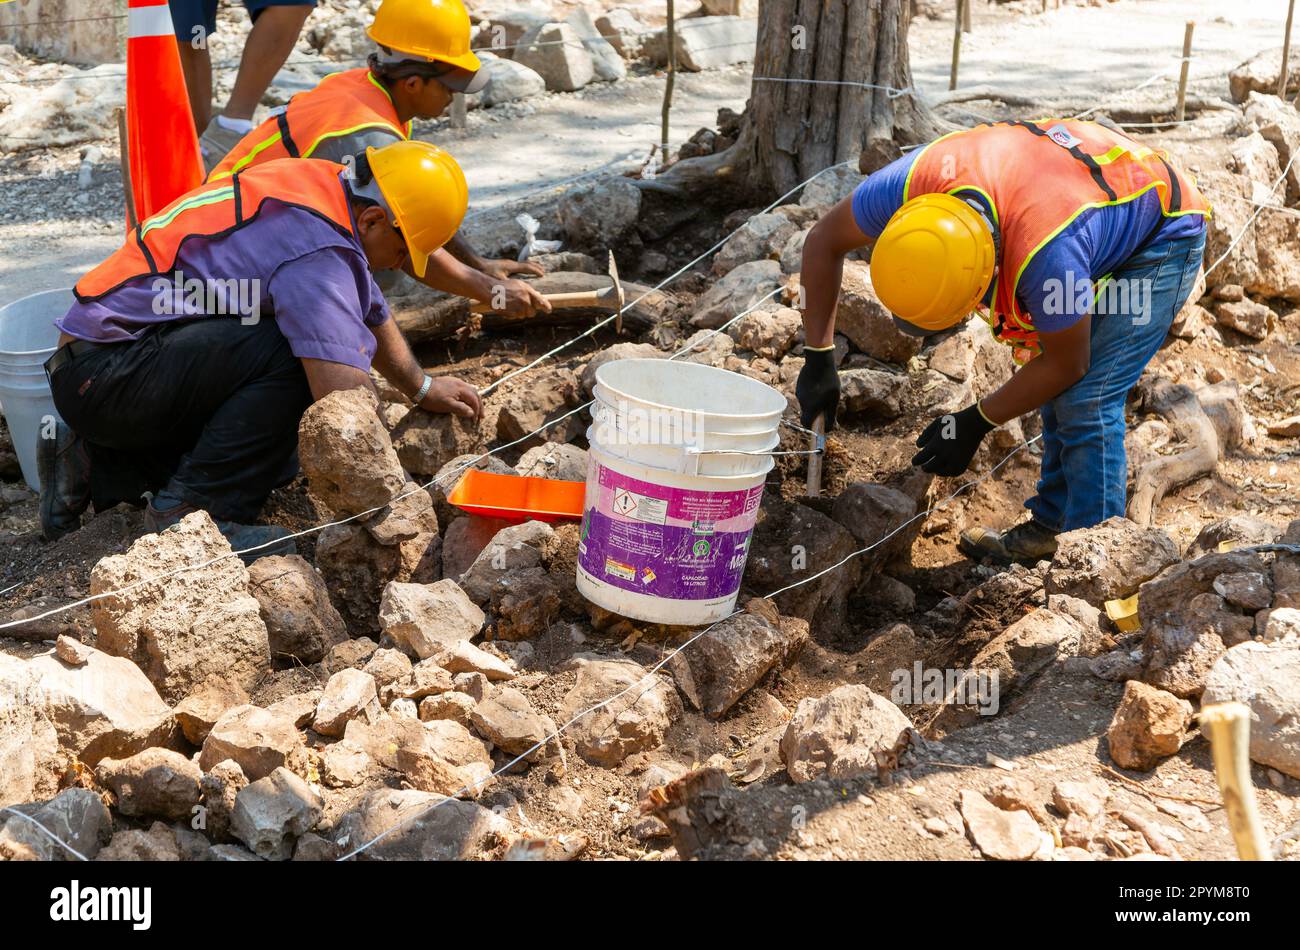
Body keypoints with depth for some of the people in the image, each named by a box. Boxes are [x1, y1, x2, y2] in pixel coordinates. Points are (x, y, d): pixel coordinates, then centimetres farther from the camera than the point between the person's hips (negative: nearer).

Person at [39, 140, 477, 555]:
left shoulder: (326, 184, 8)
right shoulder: (318, 250, -23)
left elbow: (371, 314, 25)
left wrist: (422, 388, 34)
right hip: (104, 372, -10)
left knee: (277, 458, 10)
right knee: (295, 357, -26)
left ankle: (96, 466, 16)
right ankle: (187, 512, -15)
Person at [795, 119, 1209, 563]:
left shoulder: (1045, 252, -43)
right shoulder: (913, 182, -29)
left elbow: (1066, 364, -23)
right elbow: (824, 241, -11)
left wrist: (976, 423, -14)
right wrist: (818, 359, -12)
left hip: (1162, 232, -7)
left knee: (1085, 401, -15)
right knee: (1056, 394, 8)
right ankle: (1050, 528, 21)